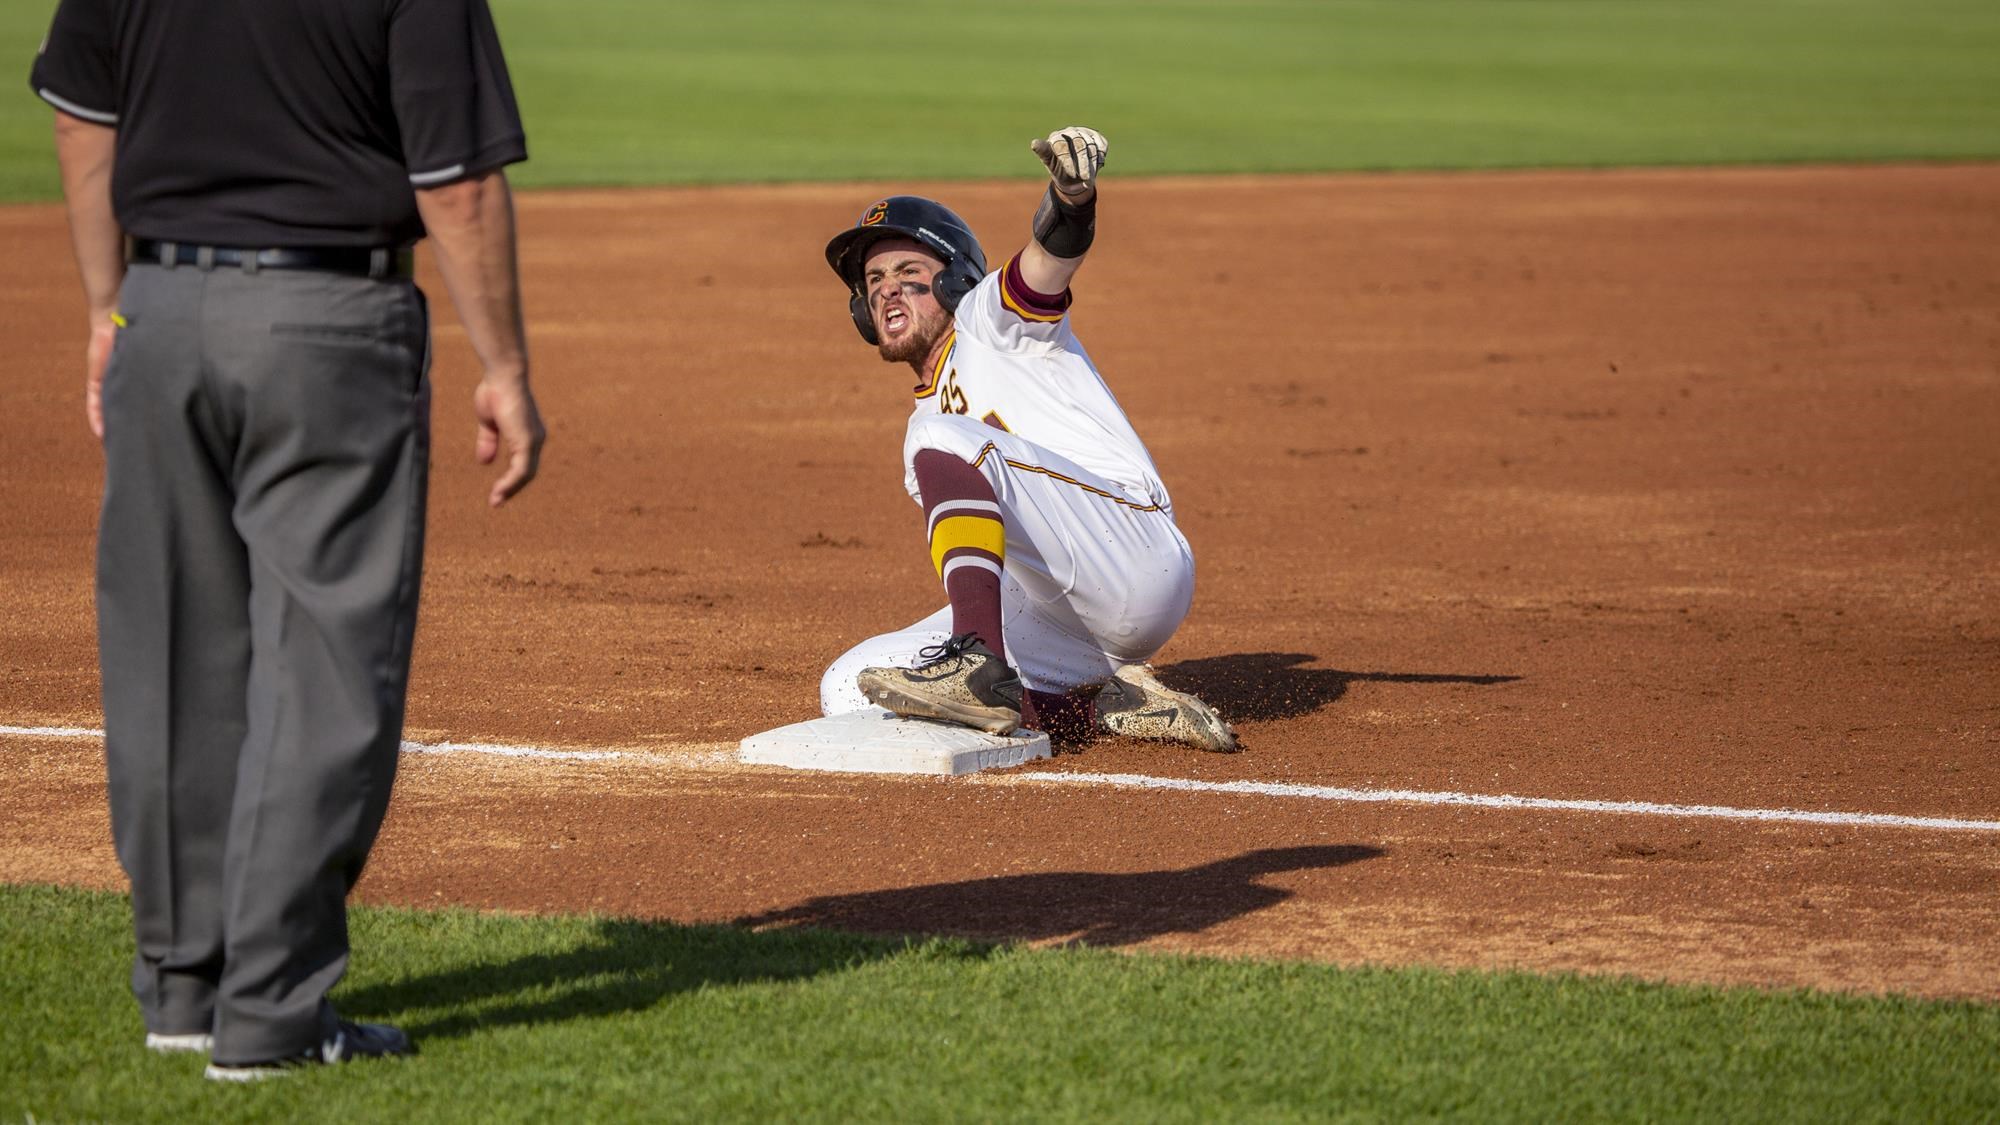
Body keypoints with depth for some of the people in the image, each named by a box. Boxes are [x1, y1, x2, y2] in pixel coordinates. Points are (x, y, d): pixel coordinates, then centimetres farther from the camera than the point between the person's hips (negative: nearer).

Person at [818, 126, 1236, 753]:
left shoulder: (988, 316, 9)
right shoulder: (922, 429, 30)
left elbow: (1054, 251, -16)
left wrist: (1072, 195, -39)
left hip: (1136, 554, -8)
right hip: (1051, 624, 8)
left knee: (946, 443, -25)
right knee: (849, 690, -3)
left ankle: (980, 669, -40)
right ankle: (1100, 708, -7)